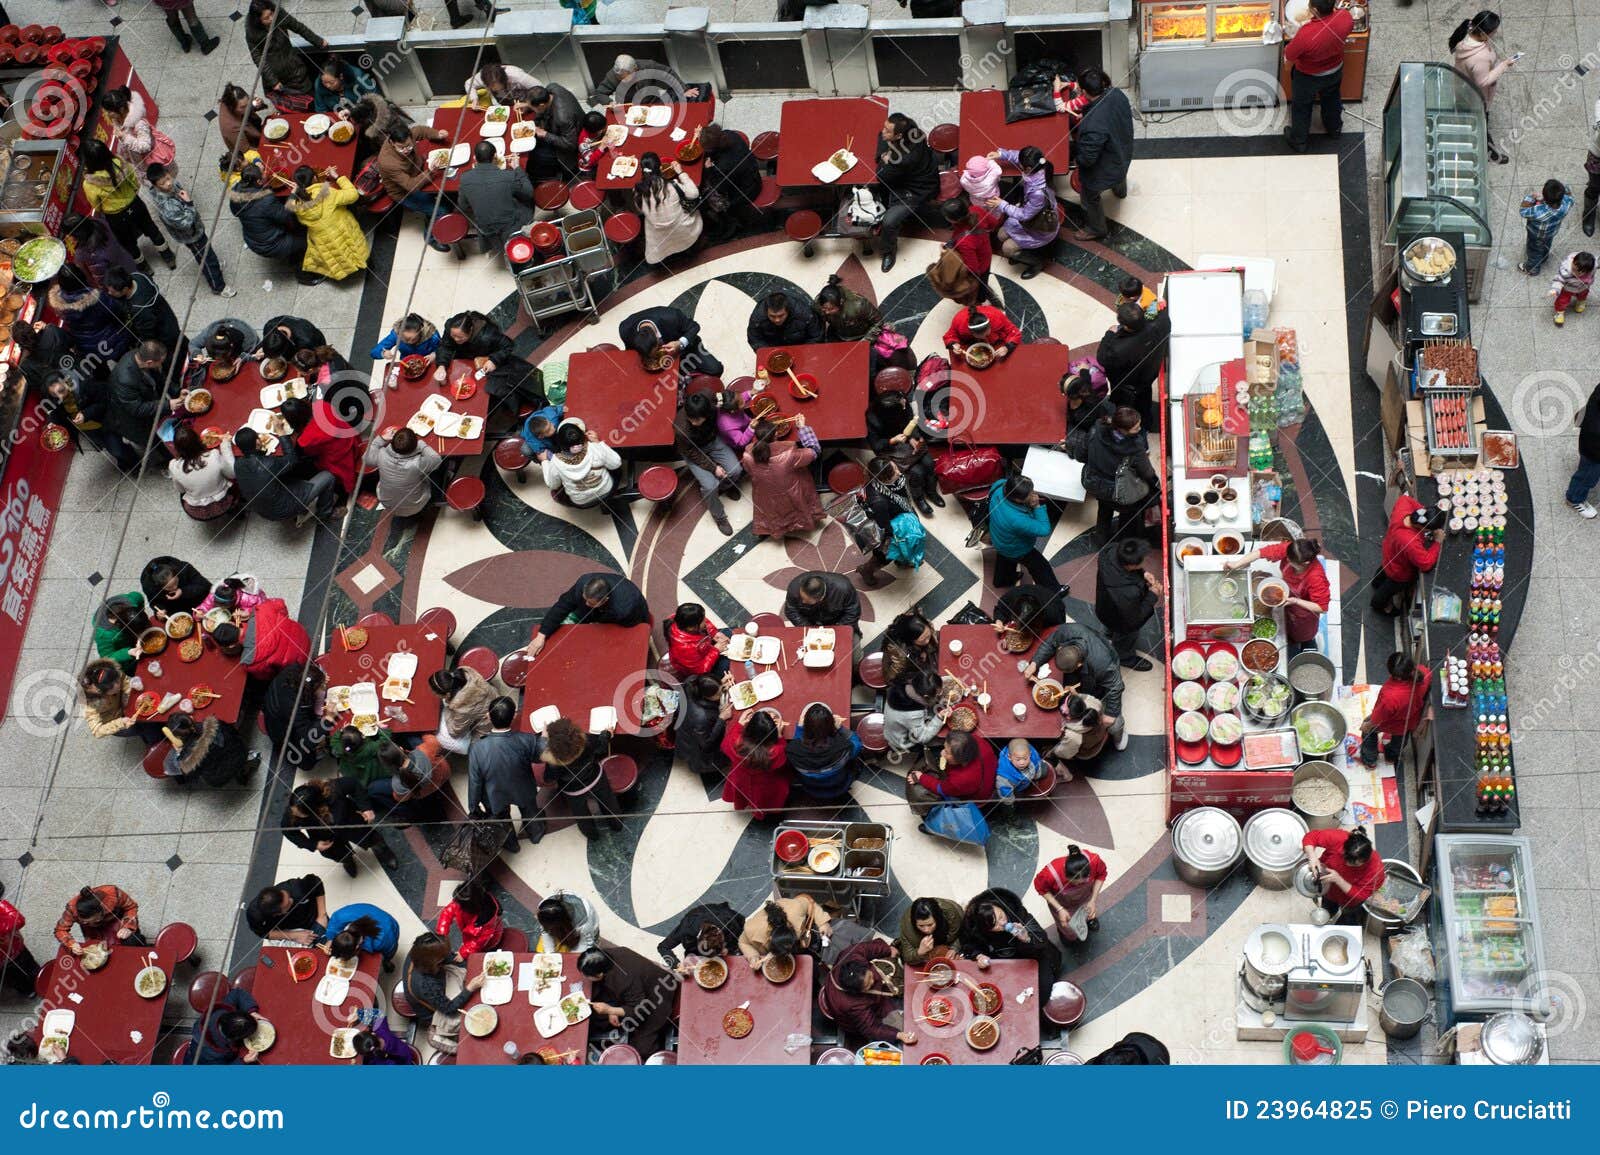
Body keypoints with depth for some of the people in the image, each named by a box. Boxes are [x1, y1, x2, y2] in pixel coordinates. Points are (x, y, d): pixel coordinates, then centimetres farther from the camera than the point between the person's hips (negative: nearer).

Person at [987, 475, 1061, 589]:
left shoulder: (999, 487, -33)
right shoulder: (1018, 520, -49)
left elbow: (1004, 481, -6)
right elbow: (1044, 530, -34)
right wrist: (1037, 506, -38)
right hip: (1016, 551, -6)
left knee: (1004, 558, 38)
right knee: (1041, 568, 20)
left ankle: (1002, 581, 67)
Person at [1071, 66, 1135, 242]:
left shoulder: (1093, 125, -47)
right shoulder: (1117, 94, -24)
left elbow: (1086, 159, -33)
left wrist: (1075, 144, -13)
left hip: (1105, 169, -7)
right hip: (1123, 154, 7)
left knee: (1090, 198, 26)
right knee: (1120, 174, 43)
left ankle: (1096, 229, 53)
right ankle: (1120, 190, 77)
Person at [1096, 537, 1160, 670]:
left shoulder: (1111, 549, -33)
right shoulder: (1127, 594, -49)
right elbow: (1133, 619, -28)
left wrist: (1142, 573, -17)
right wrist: (1153, 596, -21)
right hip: (1121, 622, -5)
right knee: (1126, 638, 30)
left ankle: (1112, 633, 72)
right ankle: (1126, 658, 61)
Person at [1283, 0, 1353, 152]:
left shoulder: (1306, 34, -45)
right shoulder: (1346, 17, -30)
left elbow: (1288, 58, -24)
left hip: (1308, 77, -4)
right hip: (1335, 70, 4)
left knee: (1301, 107, 26)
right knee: (1332, 99, 34)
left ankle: (1299, 141, 48)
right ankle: (1334, 129, 59)